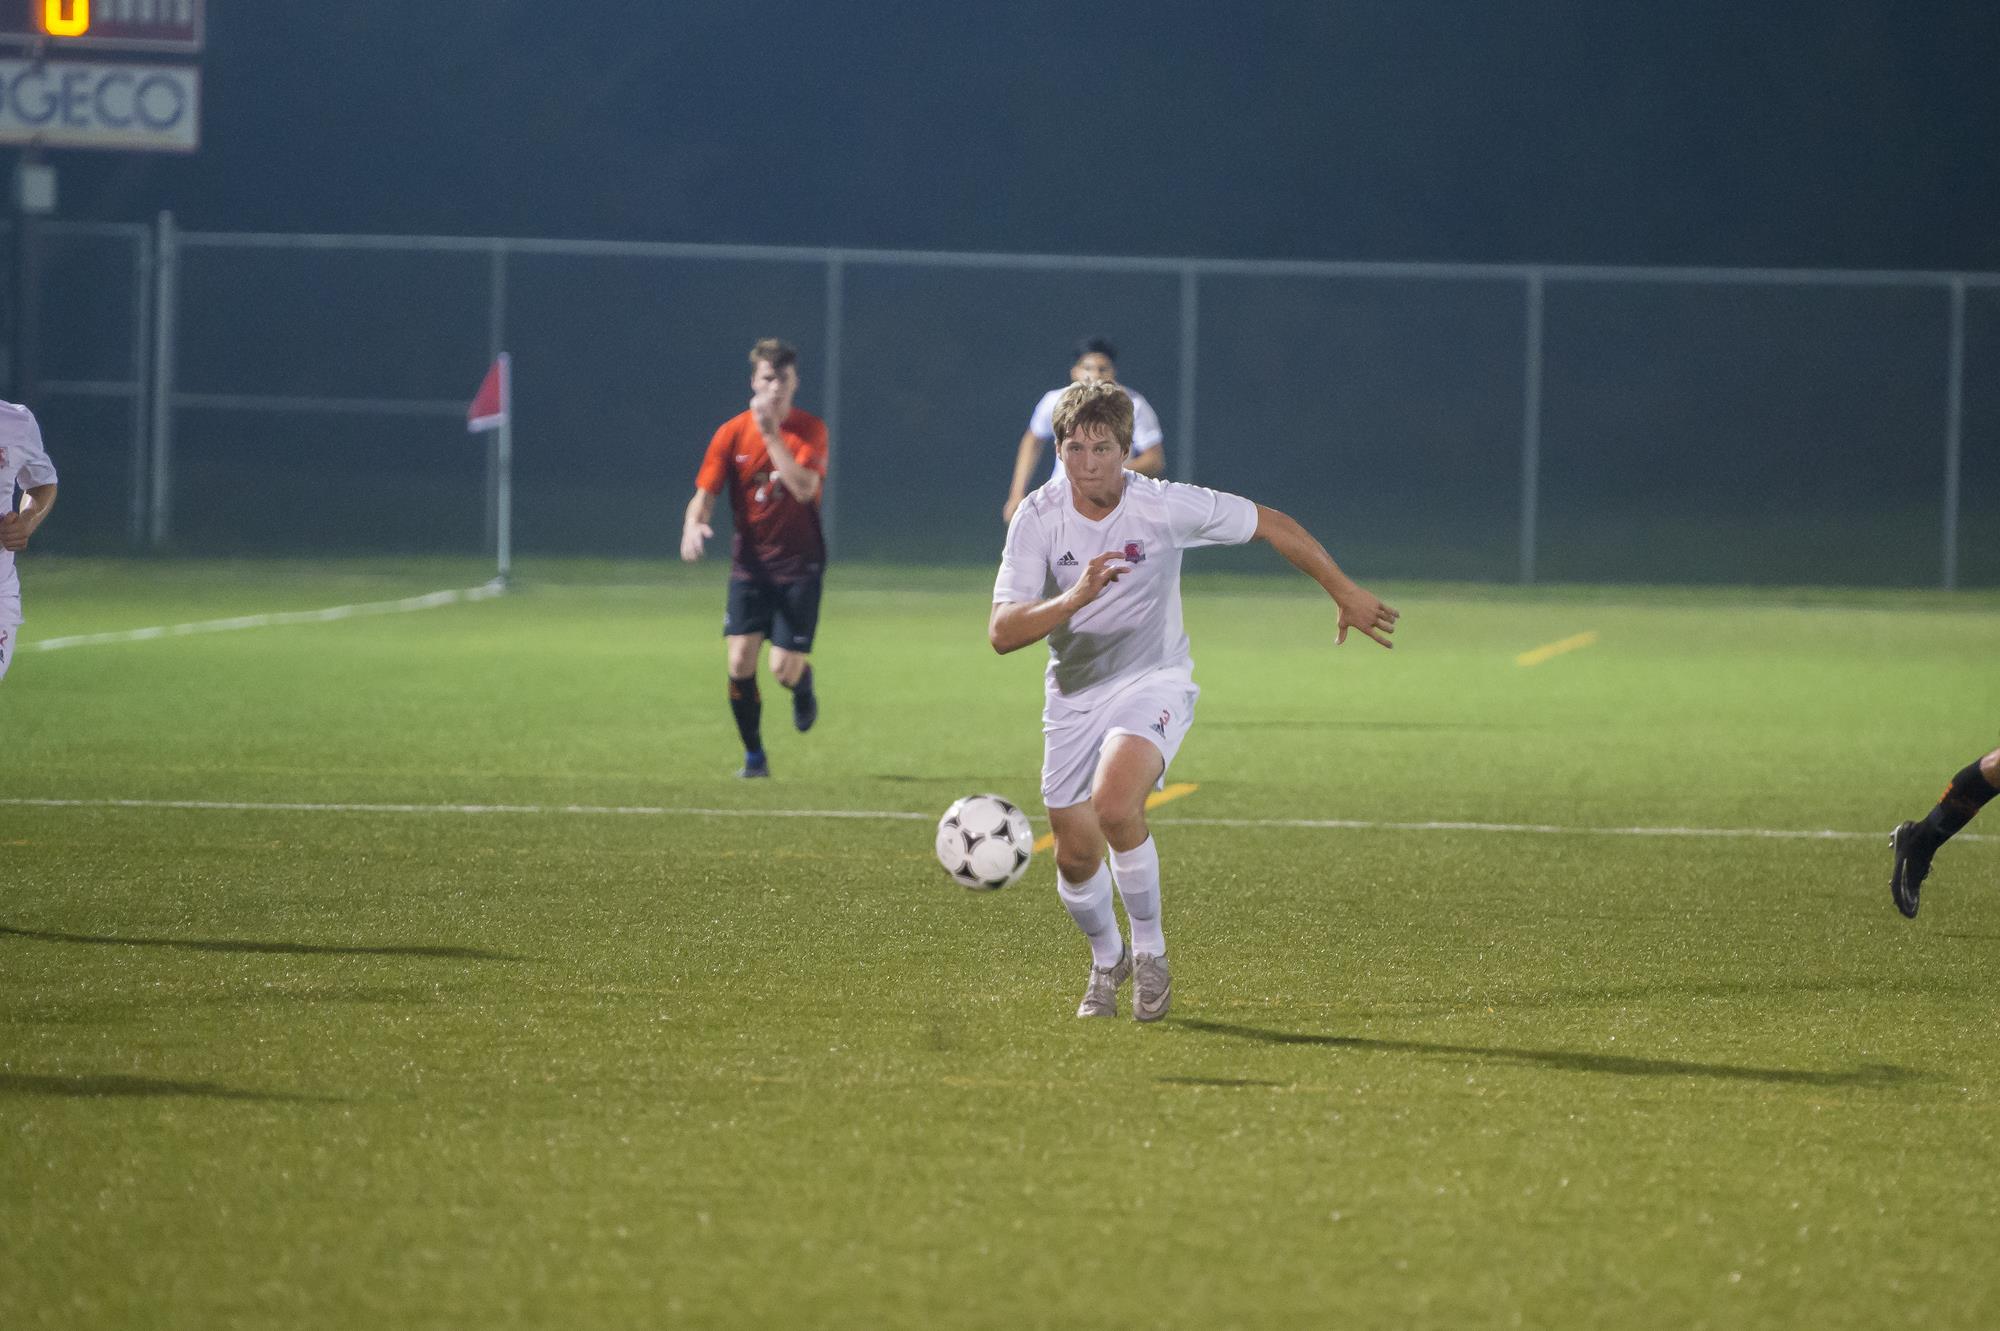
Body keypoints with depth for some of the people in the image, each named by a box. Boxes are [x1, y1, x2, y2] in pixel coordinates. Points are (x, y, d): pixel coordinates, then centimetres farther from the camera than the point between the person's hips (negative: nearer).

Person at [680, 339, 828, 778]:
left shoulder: (810, 430, -7)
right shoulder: (732, 433, -1)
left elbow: (804, 487, -22)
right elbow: (705, 493, -2)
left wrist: (771, 433, -24)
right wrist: (694, 524, -25)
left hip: (798, 564, -2)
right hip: (750, 560, 2)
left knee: (785, 669, -9)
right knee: (740, 660, -12)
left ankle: (803, 686, 30)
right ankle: (753, 755, 7)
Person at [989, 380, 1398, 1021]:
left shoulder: (1166, 507, -18)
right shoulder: (1037, 519, -16)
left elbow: (1272, 526, -3)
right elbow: (1002, 632, -24)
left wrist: (1346, 594, 4)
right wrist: (1074, 599, -41)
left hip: (1153, 682, -3)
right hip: (1074, 695, 3)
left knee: (1115, 804, -30)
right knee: (1076, 851, 3)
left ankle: (1149, 949, -7)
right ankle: (1106, 960, 36)